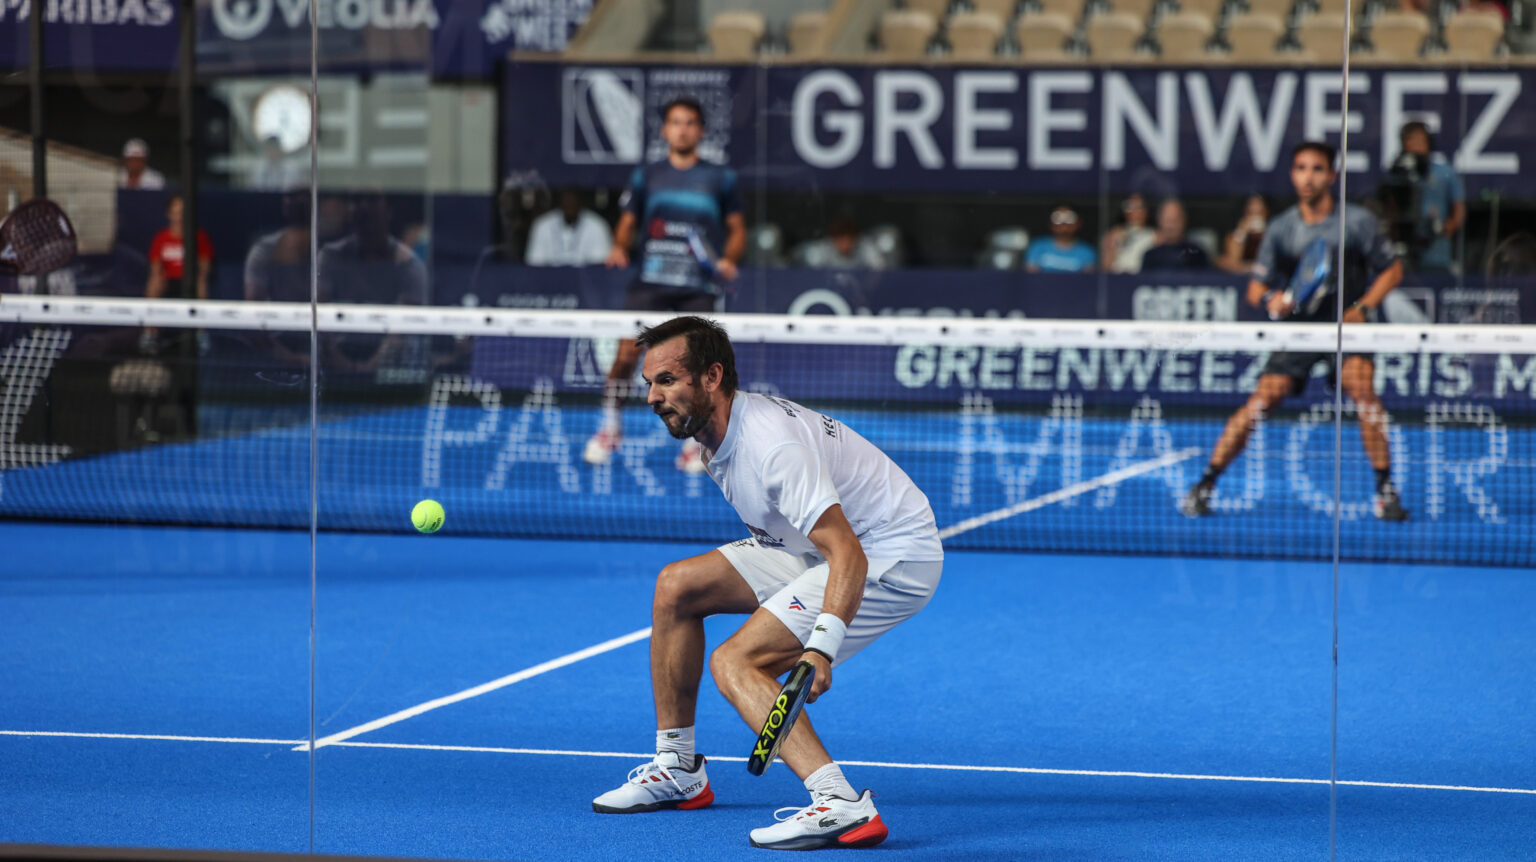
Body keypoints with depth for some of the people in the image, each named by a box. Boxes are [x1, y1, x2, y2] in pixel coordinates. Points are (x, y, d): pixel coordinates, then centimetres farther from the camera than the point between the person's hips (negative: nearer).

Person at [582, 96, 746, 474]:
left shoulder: (721, 178, 9)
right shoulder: (646, 177, 13)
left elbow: (737, 229, 13)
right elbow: (627, 223, 16)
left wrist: (729, 259, -6)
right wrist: (620, 247, -5)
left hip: (698, 287, -1)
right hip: (651, 281, 1)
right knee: (627, 351, -12)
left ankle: (693, 444, 4)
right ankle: (609, 429, 6)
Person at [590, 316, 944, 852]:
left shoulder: (771, 442, -29)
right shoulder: (716, 432, 2)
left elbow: (847, 555, -37)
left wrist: (820, 649, -48)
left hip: (894, 557, -10)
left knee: (735, 663, -23)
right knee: (676, 587, 10)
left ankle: (840, 806, -37)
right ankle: (678, 771, 19)